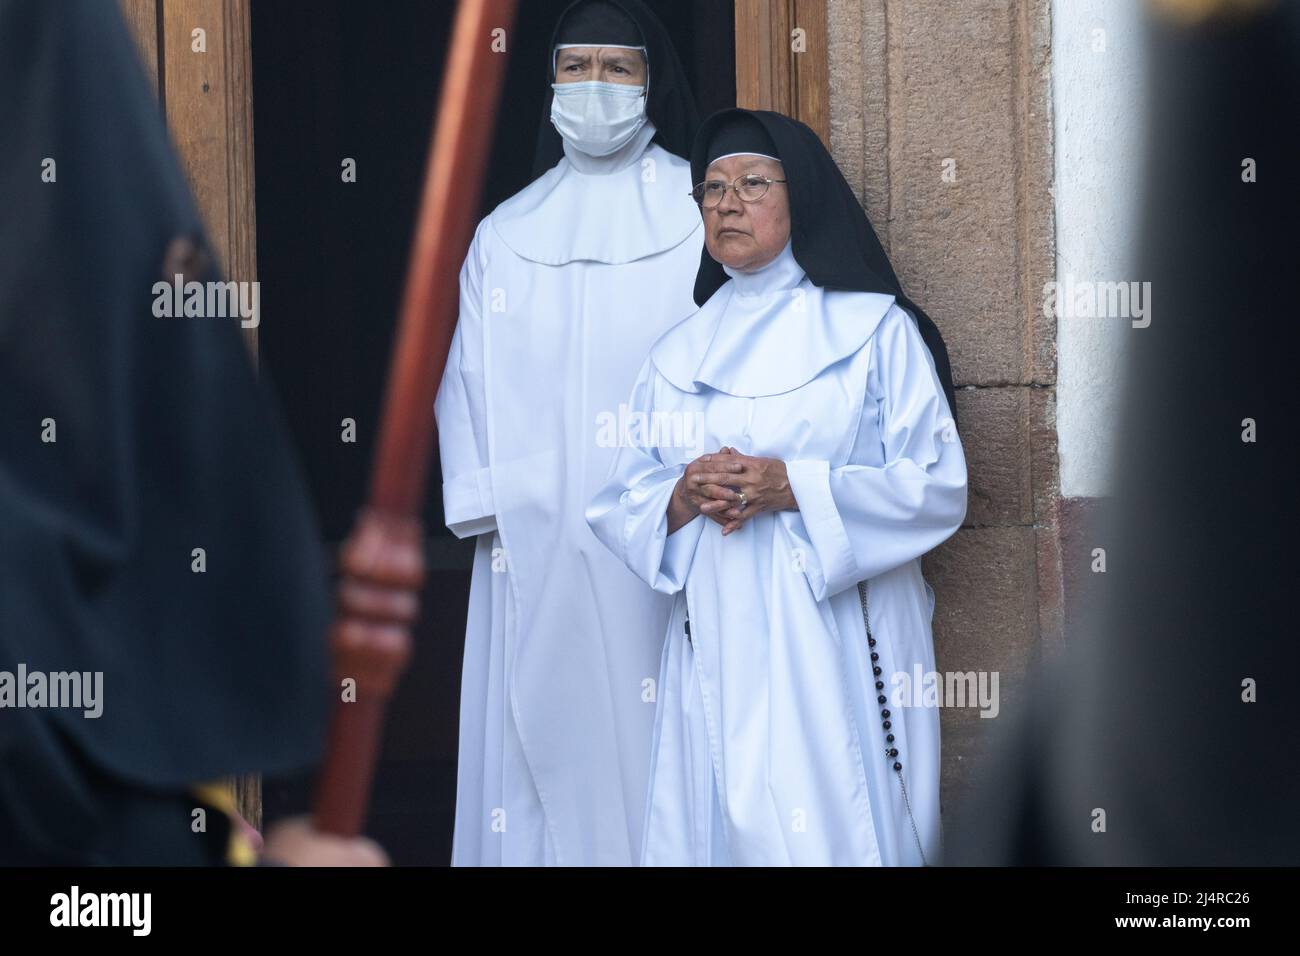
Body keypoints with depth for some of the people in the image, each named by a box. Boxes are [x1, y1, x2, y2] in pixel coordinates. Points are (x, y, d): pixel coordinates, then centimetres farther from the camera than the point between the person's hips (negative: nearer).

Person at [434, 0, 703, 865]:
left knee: (656, 729, -5)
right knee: (544, 726, 0)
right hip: (537, 542, 3)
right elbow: (468, 377, 10)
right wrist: (482, 509, -3)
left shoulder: (702, 218, 5)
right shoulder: (505, 235, 15)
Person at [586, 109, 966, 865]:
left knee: (834, 831, -6)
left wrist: (793, 489, -16)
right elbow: (620, 508, 12)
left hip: (837, 650, -3)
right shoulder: (678, 355, 14)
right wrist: (682, 500, -10)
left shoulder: (873, 329, 2)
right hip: (716, 654, 3)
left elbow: (938, 487, -5)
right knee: (723, 829, 2)